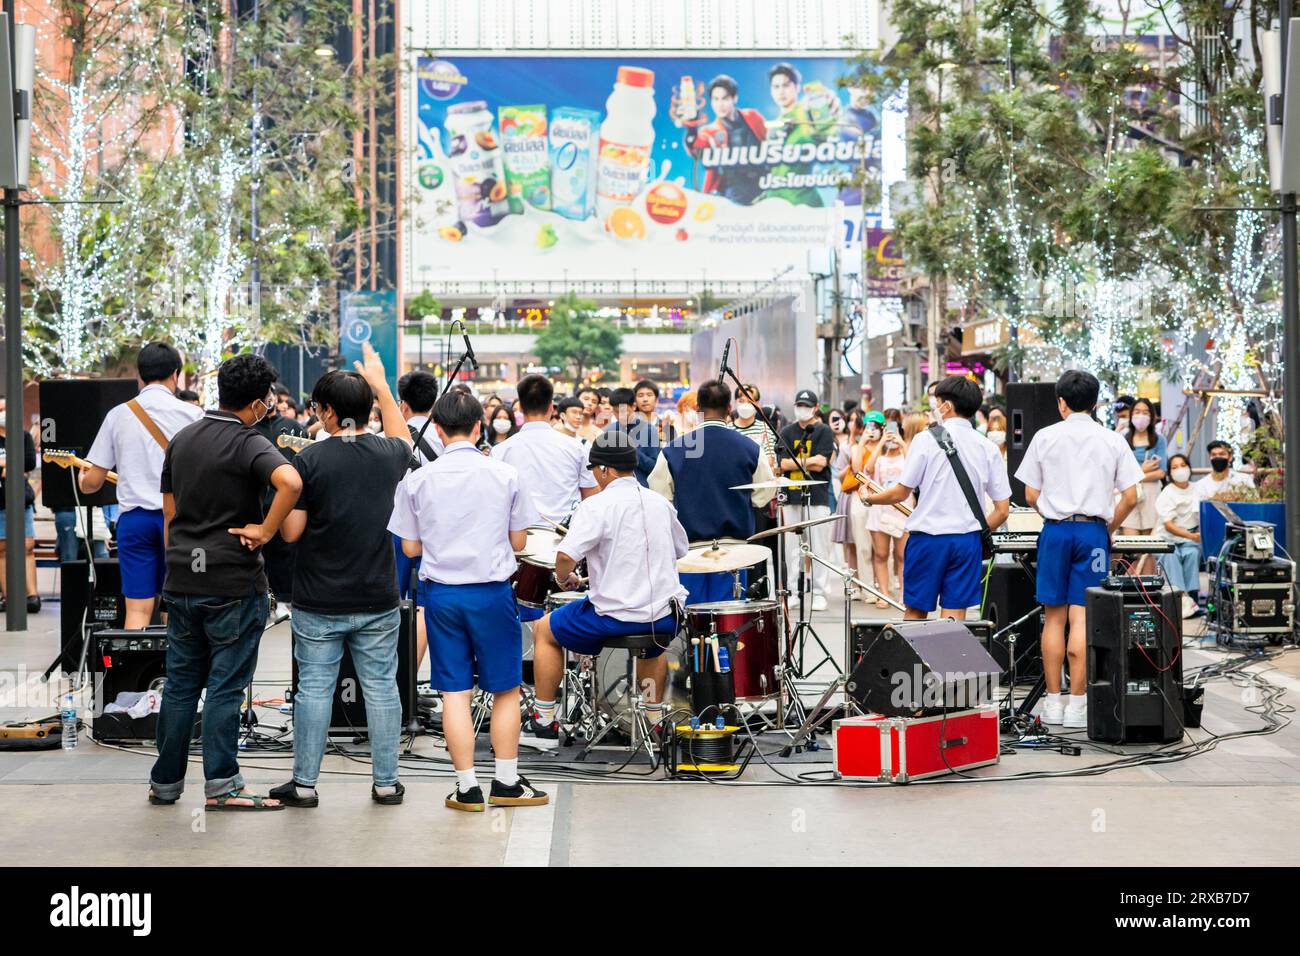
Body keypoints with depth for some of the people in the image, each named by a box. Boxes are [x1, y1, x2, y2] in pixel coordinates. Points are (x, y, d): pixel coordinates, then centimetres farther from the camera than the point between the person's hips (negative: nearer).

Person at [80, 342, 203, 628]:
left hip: (134, 517, 1)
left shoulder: (118, 414, 5)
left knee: (137, 609, 2)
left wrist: (82, 479, 30)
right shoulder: (191, 414, -1)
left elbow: (92, 483, 8)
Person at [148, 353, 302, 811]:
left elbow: (168, 514, 15)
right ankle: (221, 784, 4)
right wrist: (265, 532, -20)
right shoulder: (248, 443, -13)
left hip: (182, 580, 6)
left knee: (180, 685, 13)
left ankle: (165, 782, 19)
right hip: (234, 584, -6)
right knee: (225, 687, 1)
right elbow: (291, 482, -33)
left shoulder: (181, 440, 9)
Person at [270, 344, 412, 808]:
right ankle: (386, 782, 13)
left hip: (319, 602, -2)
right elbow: (401, 438, 26)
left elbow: (291, 531, -10)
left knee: (314, 688, 5)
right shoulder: (387, 455, 0)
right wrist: (380, 384, 32)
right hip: (377, 600, 3)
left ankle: (304, 783, 11)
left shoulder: (310, 460, -12)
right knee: (381, 687, 8)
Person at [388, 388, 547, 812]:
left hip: (441, 593, 1)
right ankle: (506, 783, 16)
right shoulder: (504, 474, -5)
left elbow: (410, 547, 2)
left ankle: (467, 788, 7)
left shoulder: (418, 479, -4)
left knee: (454, 692, 6)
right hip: (492, 591, -1)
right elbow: (518, 542, 2)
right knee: (505, 689, 11)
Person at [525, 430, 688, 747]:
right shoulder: (661, 503, 6)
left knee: (545, 630, 18)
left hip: (614, 615, -6)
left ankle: (544, 723, 20)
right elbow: (680, 551, 21)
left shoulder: (597, 506, -13)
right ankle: (656, 719, 41)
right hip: (665, 618, 6)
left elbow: (566, 555, -23)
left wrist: (564, 578, -2)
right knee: (652, 646, 41)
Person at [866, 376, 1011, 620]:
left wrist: (870, 498, 15)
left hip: (928, 538, -3)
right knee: (955, 616, 5)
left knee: (915, 613, 8)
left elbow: (901, 492, -3)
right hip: (968, 540, 3)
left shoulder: (926, 439, -7)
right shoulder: (987, 447, 5)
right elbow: (1002, 510, 4)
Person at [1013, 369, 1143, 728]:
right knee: (1081, 618, -2)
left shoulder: (1045, 437, 2)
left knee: (1054, 617, 8)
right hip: (1094, 531, 0)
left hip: (1055, 530, 0)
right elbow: (1130, 498, 0)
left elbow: (1031, 495, 3)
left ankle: (1053, 702, 10)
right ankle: (1077, 705, -3)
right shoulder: (1113, 440, 2)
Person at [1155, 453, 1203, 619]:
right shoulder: (1166, 494, -1)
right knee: (1171, 557, -33)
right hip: (1167, 538, -2)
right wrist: (1191, 536, -21)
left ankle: (1192, 596, -33)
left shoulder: (1197, 490, 8)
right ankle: (1183, 597, -43)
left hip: (1192, 538, 2)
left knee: (1192, 554, -31)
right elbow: (1168, 525, -9)